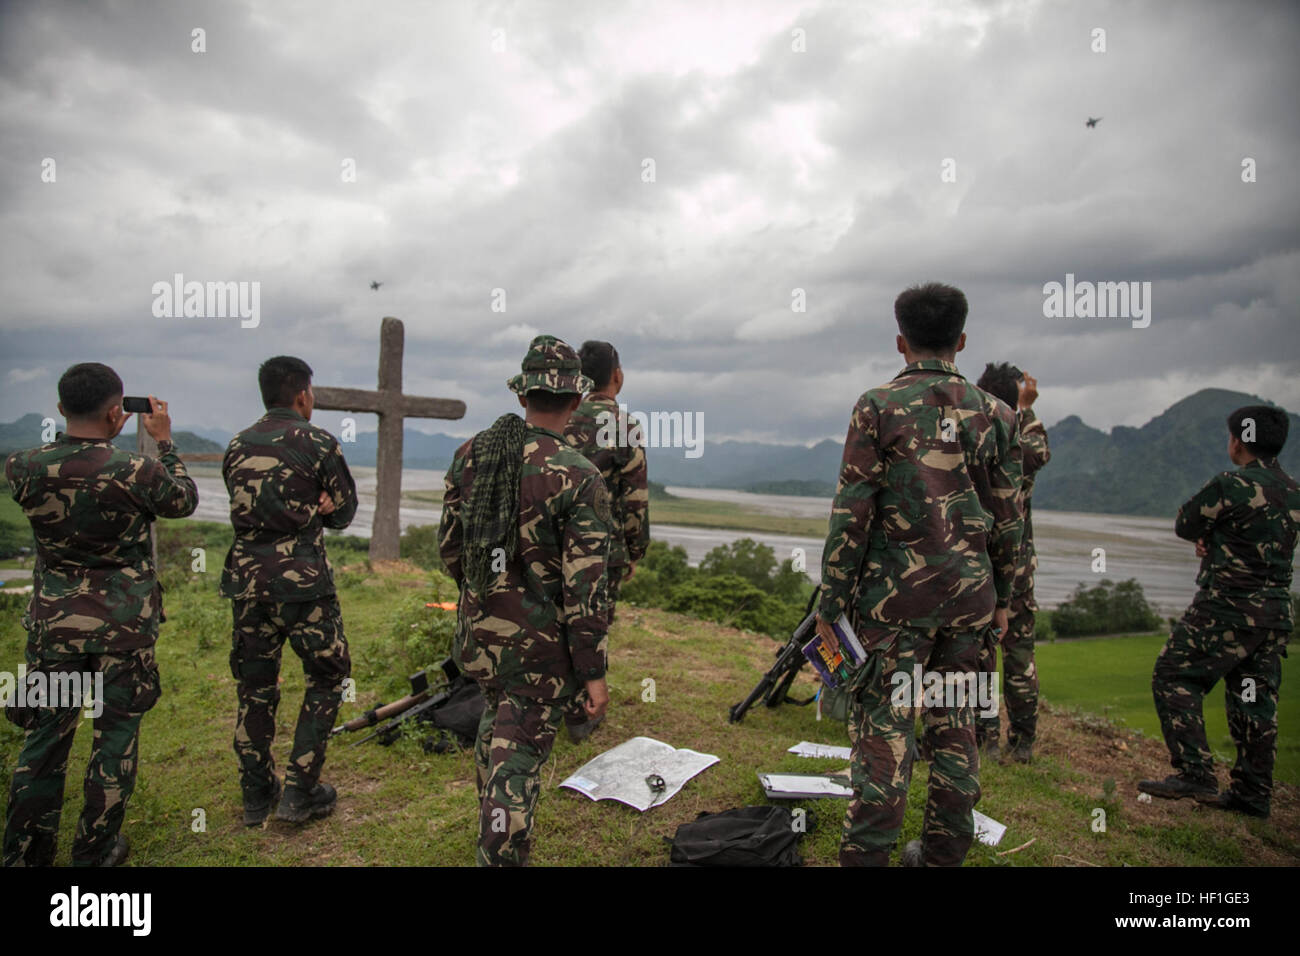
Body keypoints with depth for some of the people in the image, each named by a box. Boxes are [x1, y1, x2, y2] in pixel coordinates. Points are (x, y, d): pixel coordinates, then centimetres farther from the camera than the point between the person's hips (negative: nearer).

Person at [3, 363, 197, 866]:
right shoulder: (135, 471, -18)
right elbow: (184, 500, 2)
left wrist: (104, 435, 15)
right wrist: (164, 441, 10)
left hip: (54, 621, 3)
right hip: (123, 623, -3)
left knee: (46, 734, 15)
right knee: (116, 733, 12)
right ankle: (96, 850, 23)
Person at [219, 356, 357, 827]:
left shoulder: (237, 446, 10)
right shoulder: (317, 442, -5)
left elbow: (247, 508, 16)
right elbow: (344, 513, 1)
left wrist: (304, 509, 9)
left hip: (247, 579, 5)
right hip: (303, 580, -5)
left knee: (255, 686, 15)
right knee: (327, 675, 11)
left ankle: (257, 795, 24)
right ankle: (300, 790, 10)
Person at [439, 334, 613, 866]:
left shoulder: (470, 455, -2)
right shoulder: (577, 477, -18)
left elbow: (448, 546, 8)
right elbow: (584, 587, -19)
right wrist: (594, 672, -11)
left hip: (477, 636, 6)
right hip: (540, 648, -6)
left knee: (497, 719, 29)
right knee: (517, 760, 5)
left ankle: (492, 827, 49)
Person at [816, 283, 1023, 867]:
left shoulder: (878, 407, -7)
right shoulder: (994, 414, 5)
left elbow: (852, 513, -10)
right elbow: (1007, 519, 8)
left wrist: (831, 601, -4)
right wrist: (1002, 597, 19)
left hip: (896, 596, -4)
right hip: (970, 597, 4)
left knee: (884, 730, 0)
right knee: (955, 726, 15)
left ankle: (865, 856, 6)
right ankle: (943, 853, 27)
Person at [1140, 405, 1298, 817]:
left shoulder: (1231, 485, -15)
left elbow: (1184, 525, -3)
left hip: (1229, 607, -8)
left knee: (1174, 678, -1)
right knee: (1255, 698, 12)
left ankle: (1194, 773, -6)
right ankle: (1253, 794, 19)